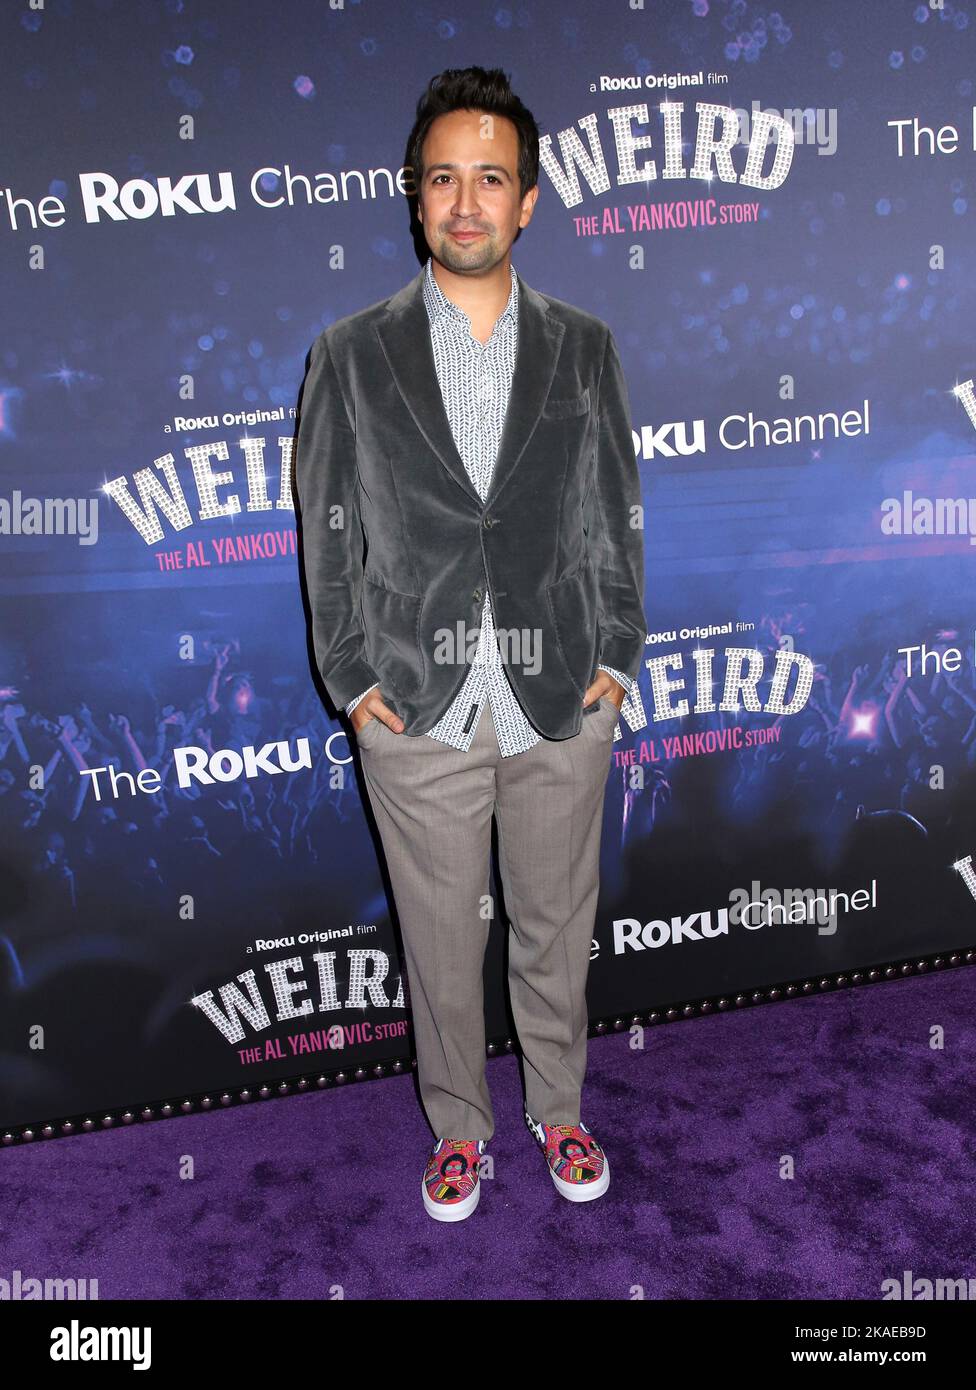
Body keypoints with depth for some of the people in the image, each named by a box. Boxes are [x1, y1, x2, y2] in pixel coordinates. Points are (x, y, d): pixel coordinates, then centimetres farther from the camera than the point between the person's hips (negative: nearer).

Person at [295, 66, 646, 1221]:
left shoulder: (585, 347, 4)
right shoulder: (350, 353, 1)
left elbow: (617, 514, 6)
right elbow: (327, 529, 2)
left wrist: (616, 658, 0)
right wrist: (353, 679, -4)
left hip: (564, 706, 1)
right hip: (419, 713, -1)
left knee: (557, 932, 16)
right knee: (441, 944, 13)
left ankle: (560, 1112, 40)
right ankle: (457, 1125, 37)